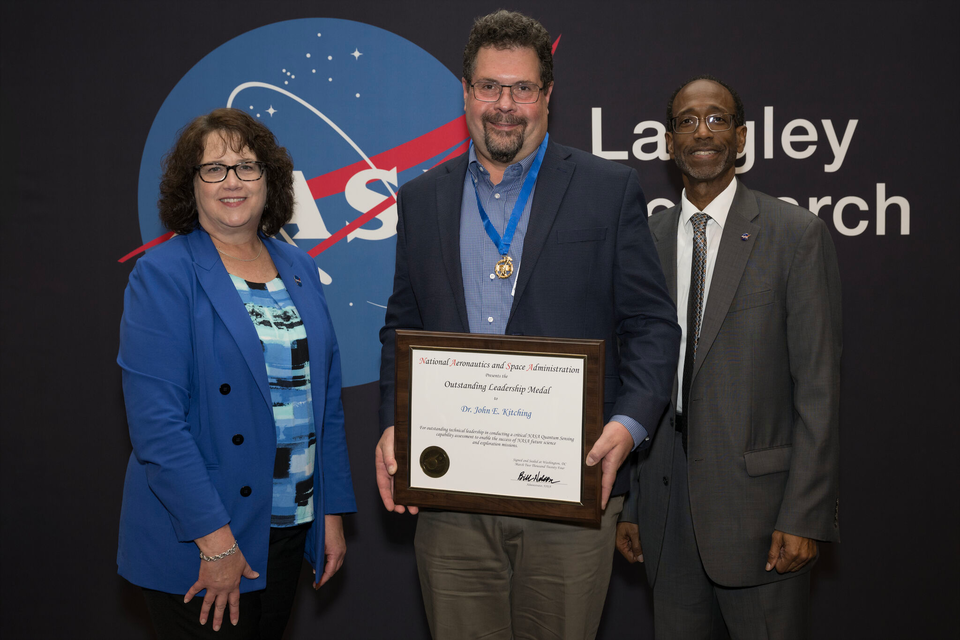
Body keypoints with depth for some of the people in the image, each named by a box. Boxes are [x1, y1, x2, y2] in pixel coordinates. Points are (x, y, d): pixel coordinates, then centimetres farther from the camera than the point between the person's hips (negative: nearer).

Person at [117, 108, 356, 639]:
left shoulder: (299, 271, 8)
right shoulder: (162, 276, -9)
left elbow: (326, 400, 11)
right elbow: (156, 420, -17)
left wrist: (333, 513, 7)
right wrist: (215, 538, -19)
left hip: (291, 529, 6)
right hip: (196, 545, -5)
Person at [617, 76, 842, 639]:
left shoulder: (797, 235, -4)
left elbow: (819, 385, -7)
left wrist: (805, 515, -12)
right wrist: (627, 502, 9)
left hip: (758, 504, -4)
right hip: (669, 511, 4)